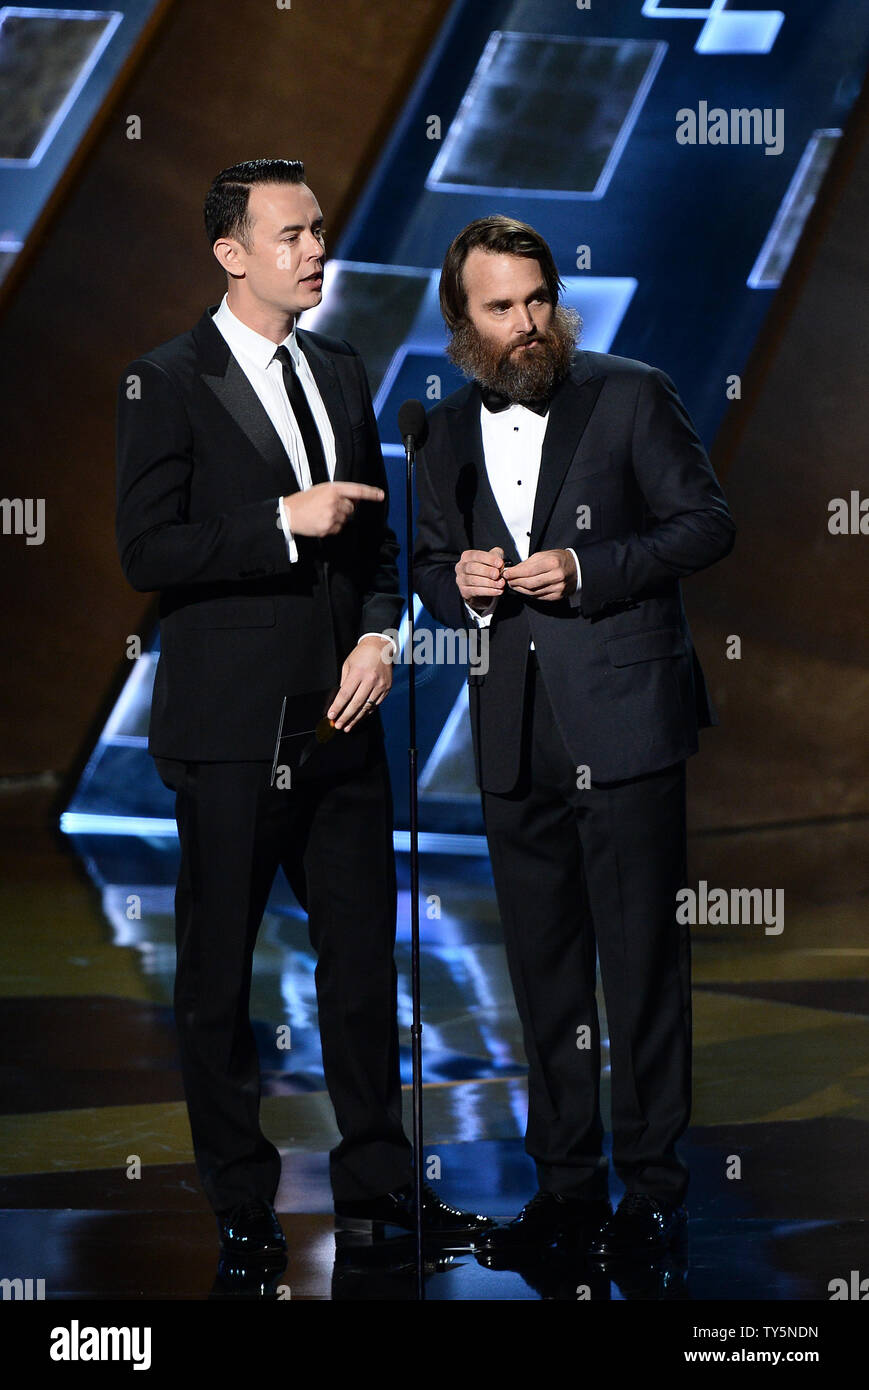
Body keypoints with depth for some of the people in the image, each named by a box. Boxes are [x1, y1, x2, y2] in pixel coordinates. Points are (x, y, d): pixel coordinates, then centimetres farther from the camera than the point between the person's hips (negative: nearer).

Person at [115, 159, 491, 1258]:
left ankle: (376, 1181, 22)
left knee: (364, 957, 10)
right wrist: (285, 521, -18)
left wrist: (380, 634, 1)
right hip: (229, 728, -6)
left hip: (340, 716, 6)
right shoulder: (166, 384, -7)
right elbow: (147, 551, -14)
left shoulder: (341, 373, 13)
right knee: (218, 971, 4)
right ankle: (239, 1200, 14)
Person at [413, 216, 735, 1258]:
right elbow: (430, 563, 21)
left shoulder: (631, 396, -1)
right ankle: (565, 1184, 18)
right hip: (514, 738, 5)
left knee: (641, 959, -3)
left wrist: (587, 570, -14)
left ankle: (651, 1187, 5)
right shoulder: (450, 431, 12)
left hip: (623, 722, -4)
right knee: (543, 970, 9)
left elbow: (707, 522, -2)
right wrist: (460, 584, -3)